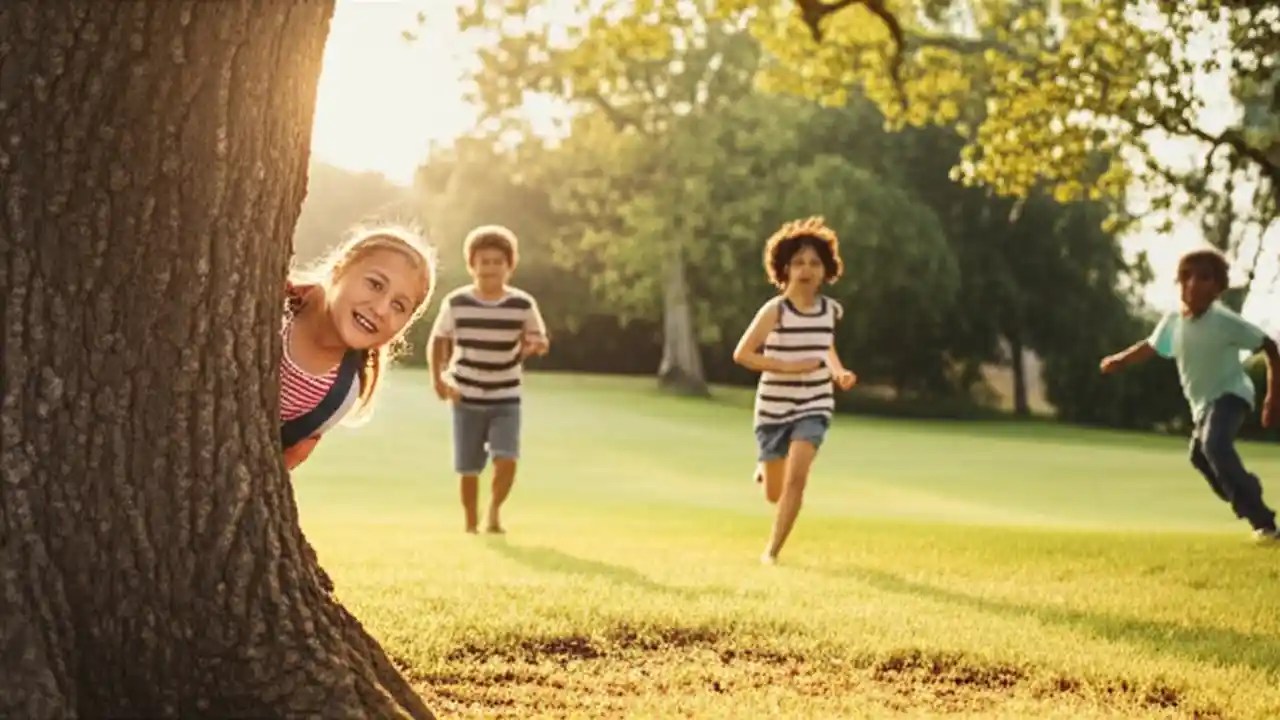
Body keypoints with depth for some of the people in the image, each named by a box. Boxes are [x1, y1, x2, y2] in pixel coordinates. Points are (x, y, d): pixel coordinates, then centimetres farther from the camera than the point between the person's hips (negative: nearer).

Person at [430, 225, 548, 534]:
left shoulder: (523, 304, -7)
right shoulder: (455, 303, -7)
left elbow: (539, 340, 1)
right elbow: (439, 340, 4)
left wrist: (536, 344, -23)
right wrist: (438, 377, -7)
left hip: (506, 400, 0)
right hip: (467, 400, 0)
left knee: (506, 460, -18)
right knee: (468, 469, 5)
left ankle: (494, 511, 8)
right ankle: (471, 525, 25)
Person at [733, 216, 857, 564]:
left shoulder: (830, 310, -2)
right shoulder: (775, 310, -15)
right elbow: (741, 354, -17)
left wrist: (839, 373, 0)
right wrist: (787, 367, -25)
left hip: (814, 408, 2)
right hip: (775, 408, -2)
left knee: (796, 478, -19)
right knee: (774, 493, 10)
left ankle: (773, 550, -4)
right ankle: (765, 469, 49)